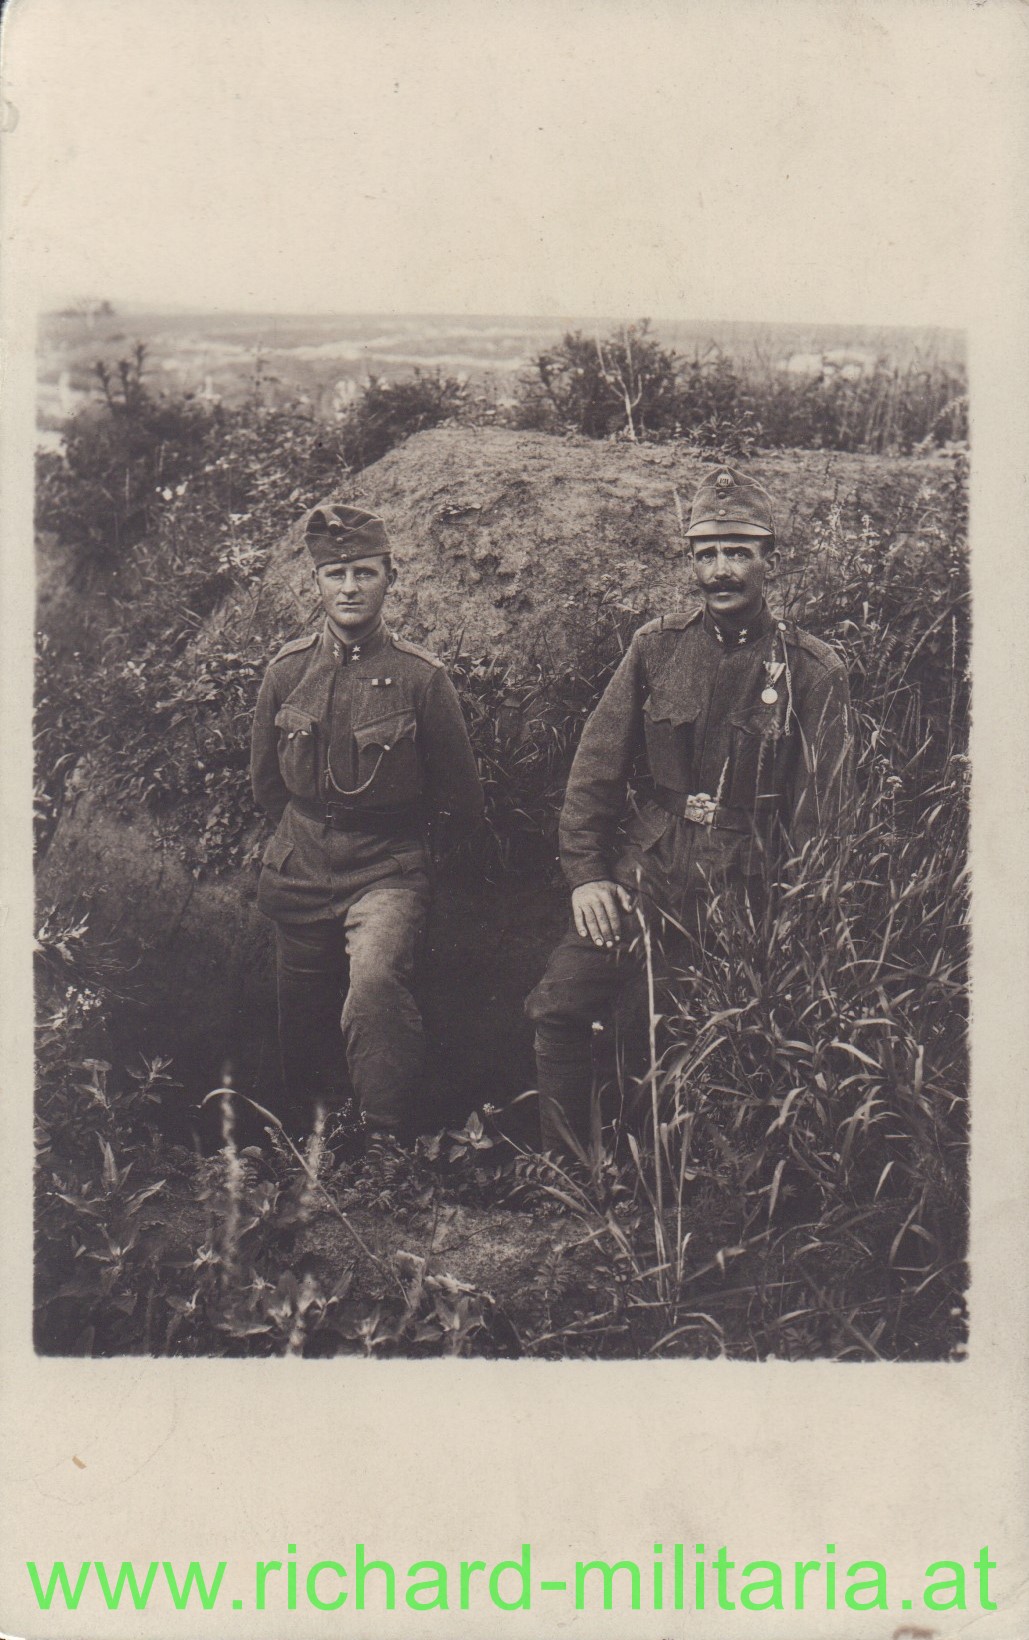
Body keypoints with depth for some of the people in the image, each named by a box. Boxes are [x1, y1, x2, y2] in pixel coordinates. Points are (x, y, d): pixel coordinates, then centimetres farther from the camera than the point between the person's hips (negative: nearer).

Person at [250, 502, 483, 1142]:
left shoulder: (421, 676, -10)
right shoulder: (288, 670, -1)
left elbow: (461, 794, 3)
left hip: (388, 868, -4)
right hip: (300, 869, 4)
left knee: (376, 982, -30)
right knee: (304, 1024, 12)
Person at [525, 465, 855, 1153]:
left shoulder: (815, 671, -1)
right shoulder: (657, 646, 5)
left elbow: (826, 811, 0)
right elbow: (597, 765, 6)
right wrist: (587, 872, -2)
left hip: (747, 891, -2)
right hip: (642, 876, 2)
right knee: (559, 1009, -5)